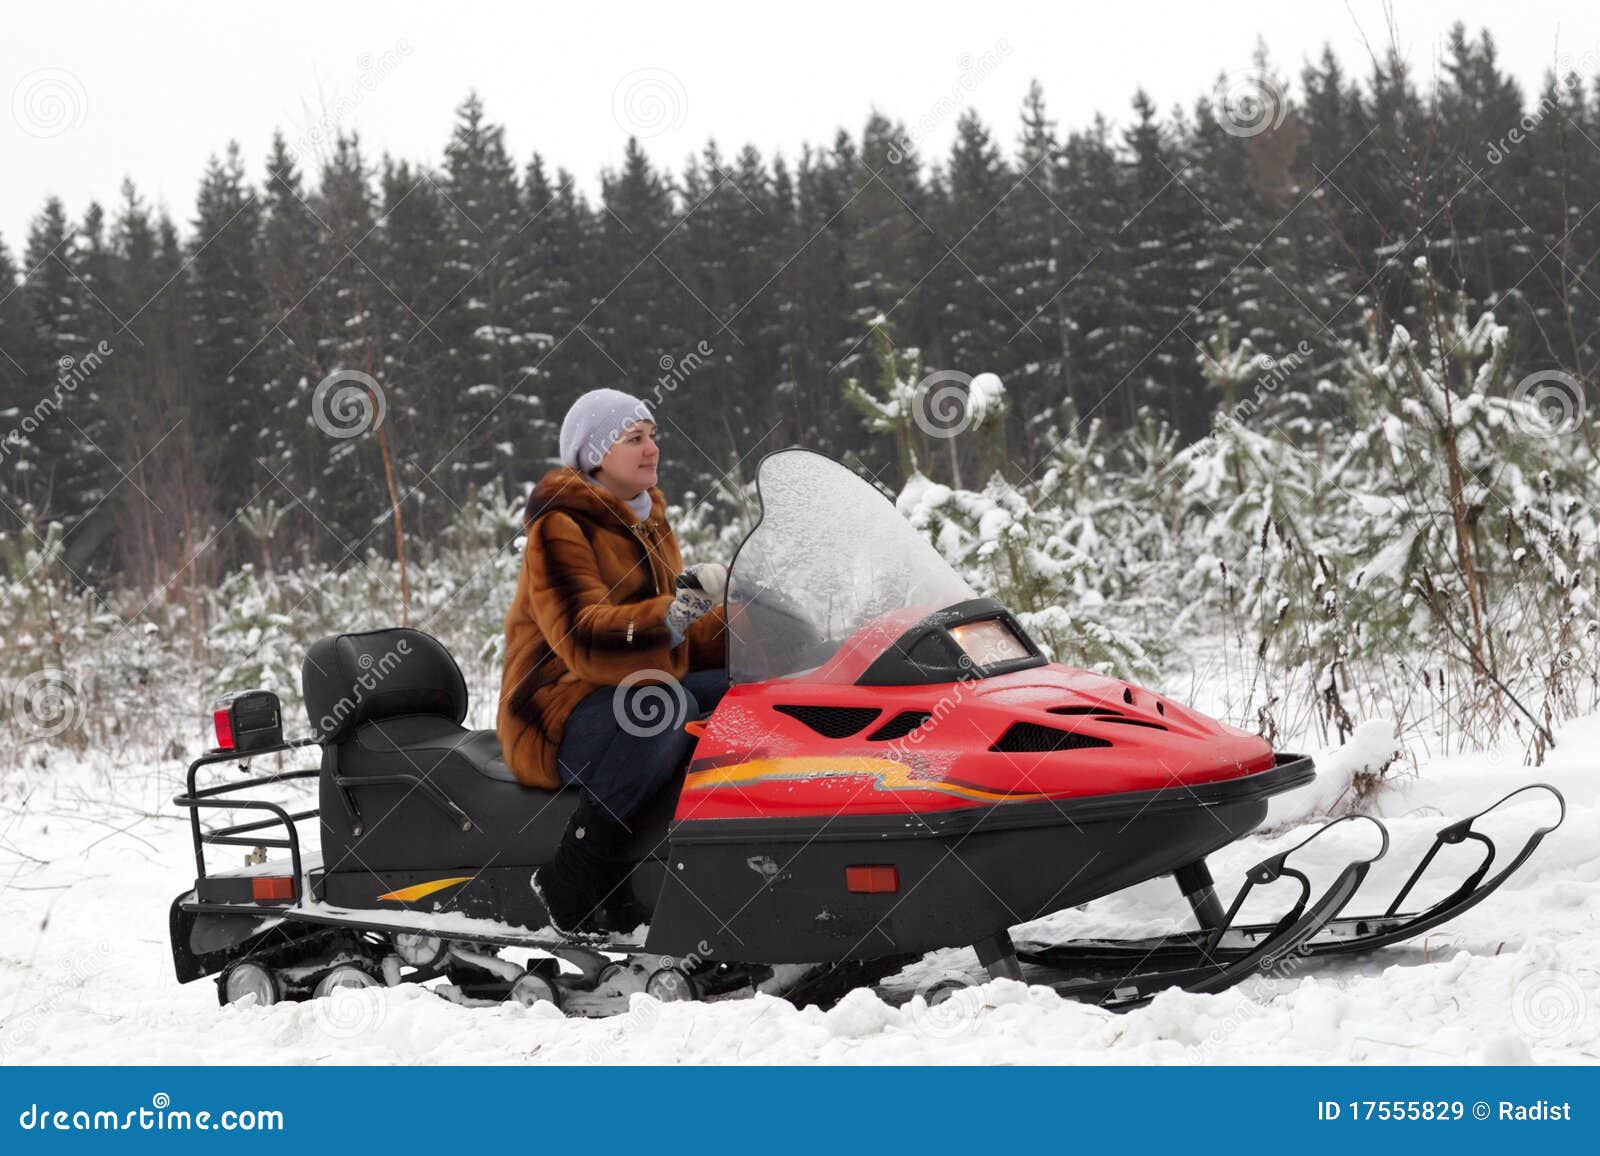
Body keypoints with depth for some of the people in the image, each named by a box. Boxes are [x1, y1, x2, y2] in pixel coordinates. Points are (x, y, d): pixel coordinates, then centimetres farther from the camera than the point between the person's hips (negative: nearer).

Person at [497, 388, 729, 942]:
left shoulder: (647, 523, 17)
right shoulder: (559, 528, -10)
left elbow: (688, 639, 18)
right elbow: (582, 638, -25)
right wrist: (677, 611, -38)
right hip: (558, 716, -8)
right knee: (661, 708, -37)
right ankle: (575, 883, -31)